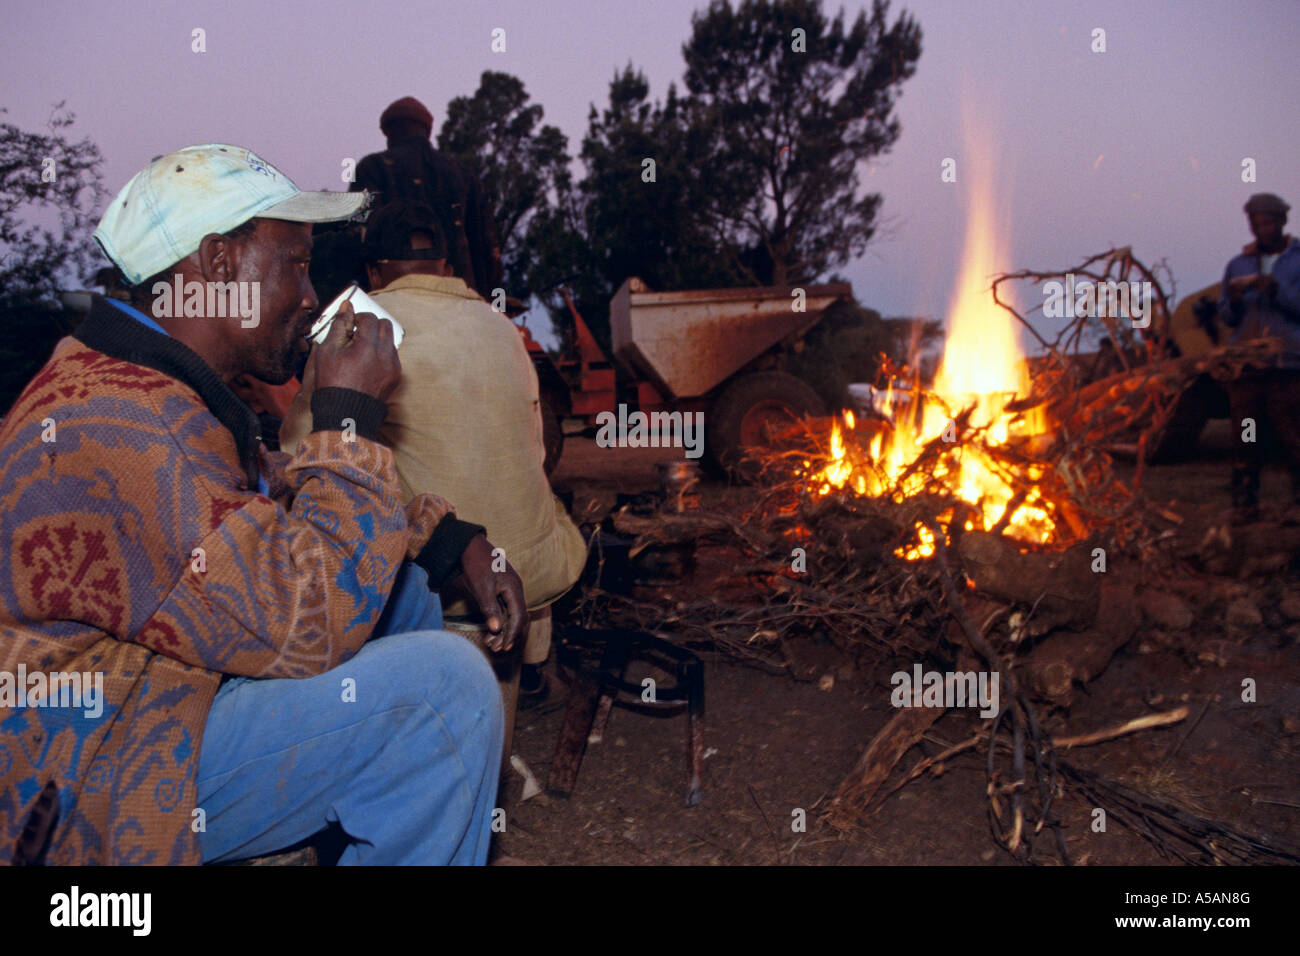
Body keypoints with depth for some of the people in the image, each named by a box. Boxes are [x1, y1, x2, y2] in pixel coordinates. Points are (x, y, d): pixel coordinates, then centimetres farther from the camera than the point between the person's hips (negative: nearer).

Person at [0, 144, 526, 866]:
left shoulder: (146, 383, 7)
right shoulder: (115, 430, -27)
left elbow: (294, 503, 15)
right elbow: (305, 625, -30)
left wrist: (451, 543, 2)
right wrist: (349, 416, -22)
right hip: (95, 807, -10)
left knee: (405, 583, 11)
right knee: (444, 683, -23)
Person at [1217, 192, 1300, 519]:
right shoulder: (1238, 265, 16)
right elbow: (1226, 317, 13)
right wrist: (1234, 300, -7)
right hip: (1244, 365, 3)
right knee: (1244, 437, 3)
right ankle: (1244, 507, 8)